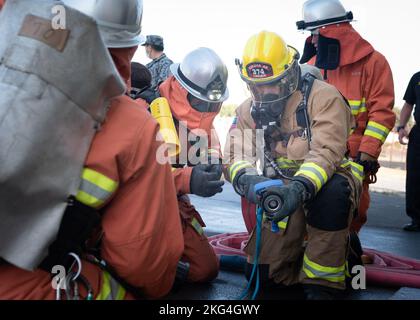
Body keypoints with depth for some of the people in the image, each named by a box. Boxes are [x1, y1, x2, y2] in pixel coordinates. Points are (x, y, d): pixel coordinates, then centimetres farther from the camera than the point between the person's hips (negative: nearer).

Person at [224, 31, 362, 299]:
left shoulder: (322, 96, -16)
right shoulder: (248, 111, 1)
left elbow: (326, 152, -27)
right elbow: (235, 158, -9)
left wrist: (300, 188, -45)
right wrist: (249, 180, -33)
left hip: (328, 179, -4)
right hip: (283, 189, 4)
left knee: (332, 192, -41)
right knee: (261, 274, -3)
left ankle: (323, 284, -23)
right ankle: (301, 244, 28)